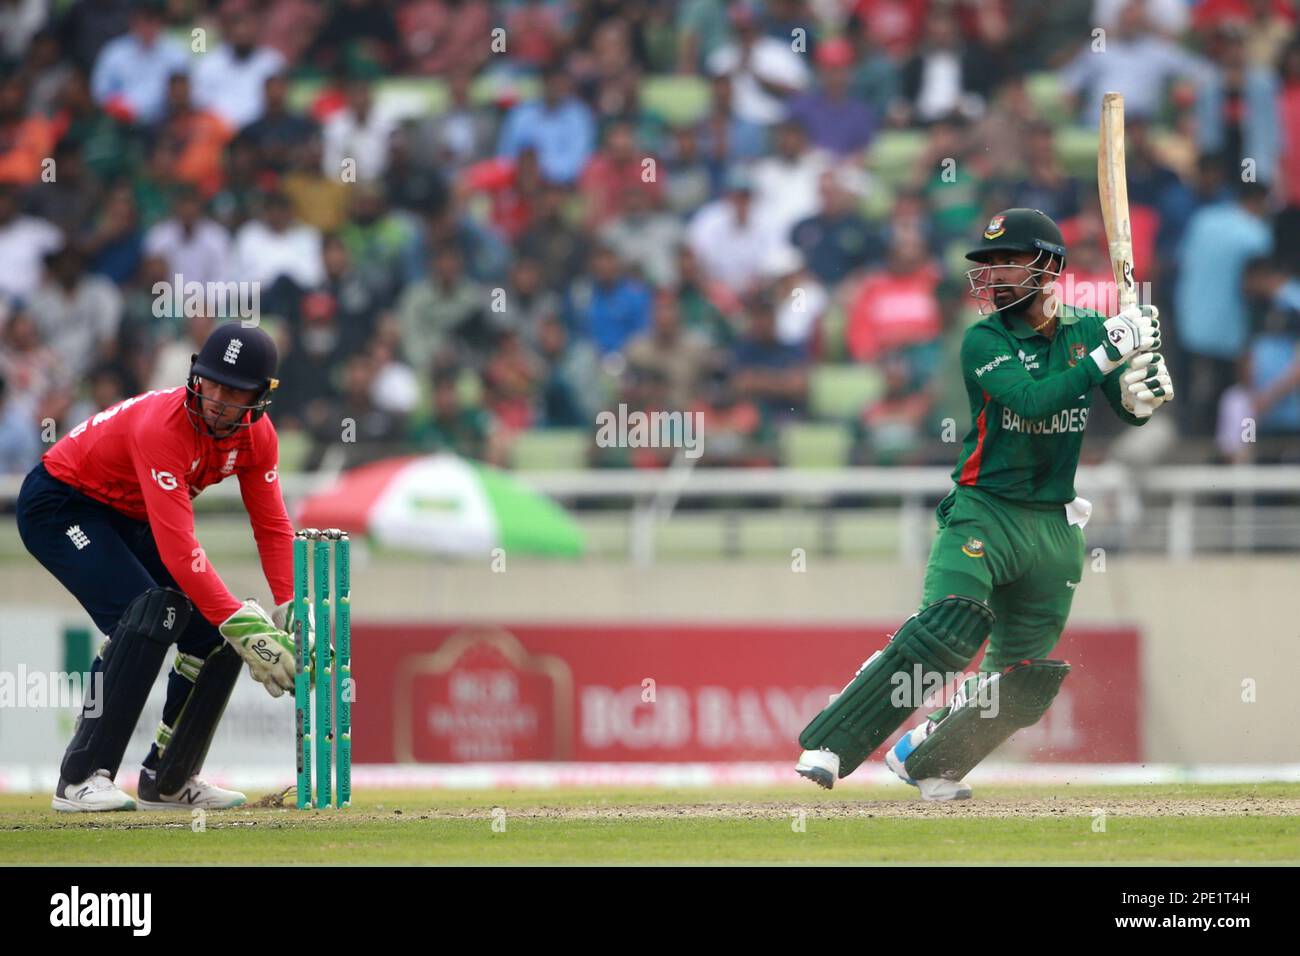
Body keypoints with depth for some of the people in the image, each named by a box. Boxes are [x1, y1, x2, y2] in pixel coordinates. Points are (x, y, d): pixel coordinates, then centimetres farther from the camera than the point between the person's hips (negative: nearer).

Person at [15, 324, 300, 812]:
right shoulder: (164, 424, -36)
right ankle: (81, 778, -27)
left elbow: (272, 527, -6)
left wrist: (289, 610, -21)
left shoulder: (256, 434, -12)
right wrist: (240, 621, -45)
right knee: (149, 611, -29)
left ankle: (167, 781, 11)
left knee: (215, 634, -3)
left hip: (132, 522, 8)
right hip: (60, 502, -8)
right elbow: (178, 547, -42)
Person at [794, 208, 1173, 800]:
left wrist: (1143, 388, -19)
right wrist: (1105, 356, -27)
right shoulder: (985, 341, -5)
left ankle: (922, 760, 25)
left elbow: (1132, 413, 4)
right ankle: (828, 748, -24)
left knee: (1023, 679, 4)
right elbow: (1033, 400, -22)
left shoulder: (1087, 331, 7)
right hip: (984, 512, -4)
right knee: (948, 628, -26)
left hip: (1054, 529, 4)